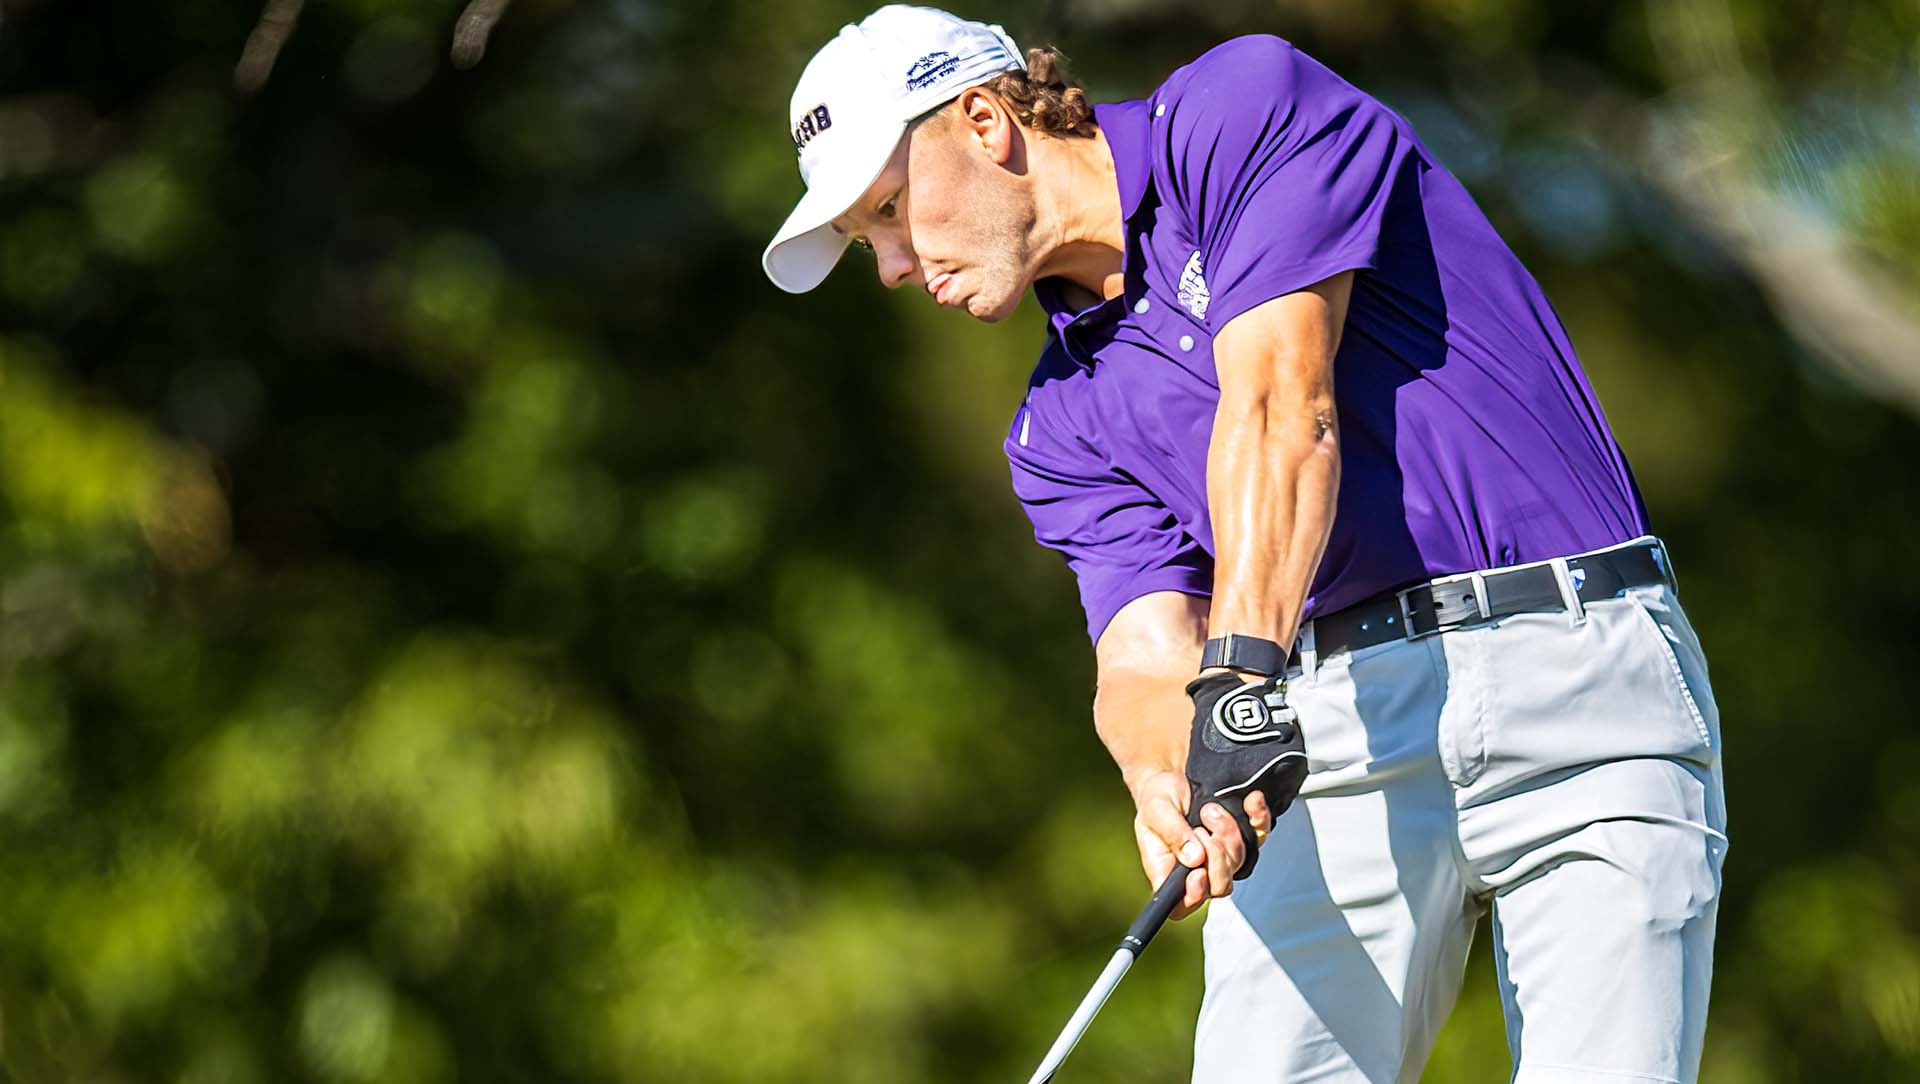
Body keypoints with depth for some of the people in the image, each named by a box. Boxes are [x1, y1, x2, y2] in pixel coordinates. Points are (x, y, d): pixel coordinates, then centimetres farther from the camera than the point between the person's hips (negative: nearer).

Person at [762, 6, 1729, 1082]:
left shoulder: (1251, 104, 1)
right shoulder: (1064, 425, 18)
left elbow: (1282, 405, -13)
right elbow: (1145, 648, 3)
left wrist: (1242, 670, -25)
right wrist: (1161, 774, -21)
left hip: (1578, 675, -5)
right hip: (1340, 727, 5)